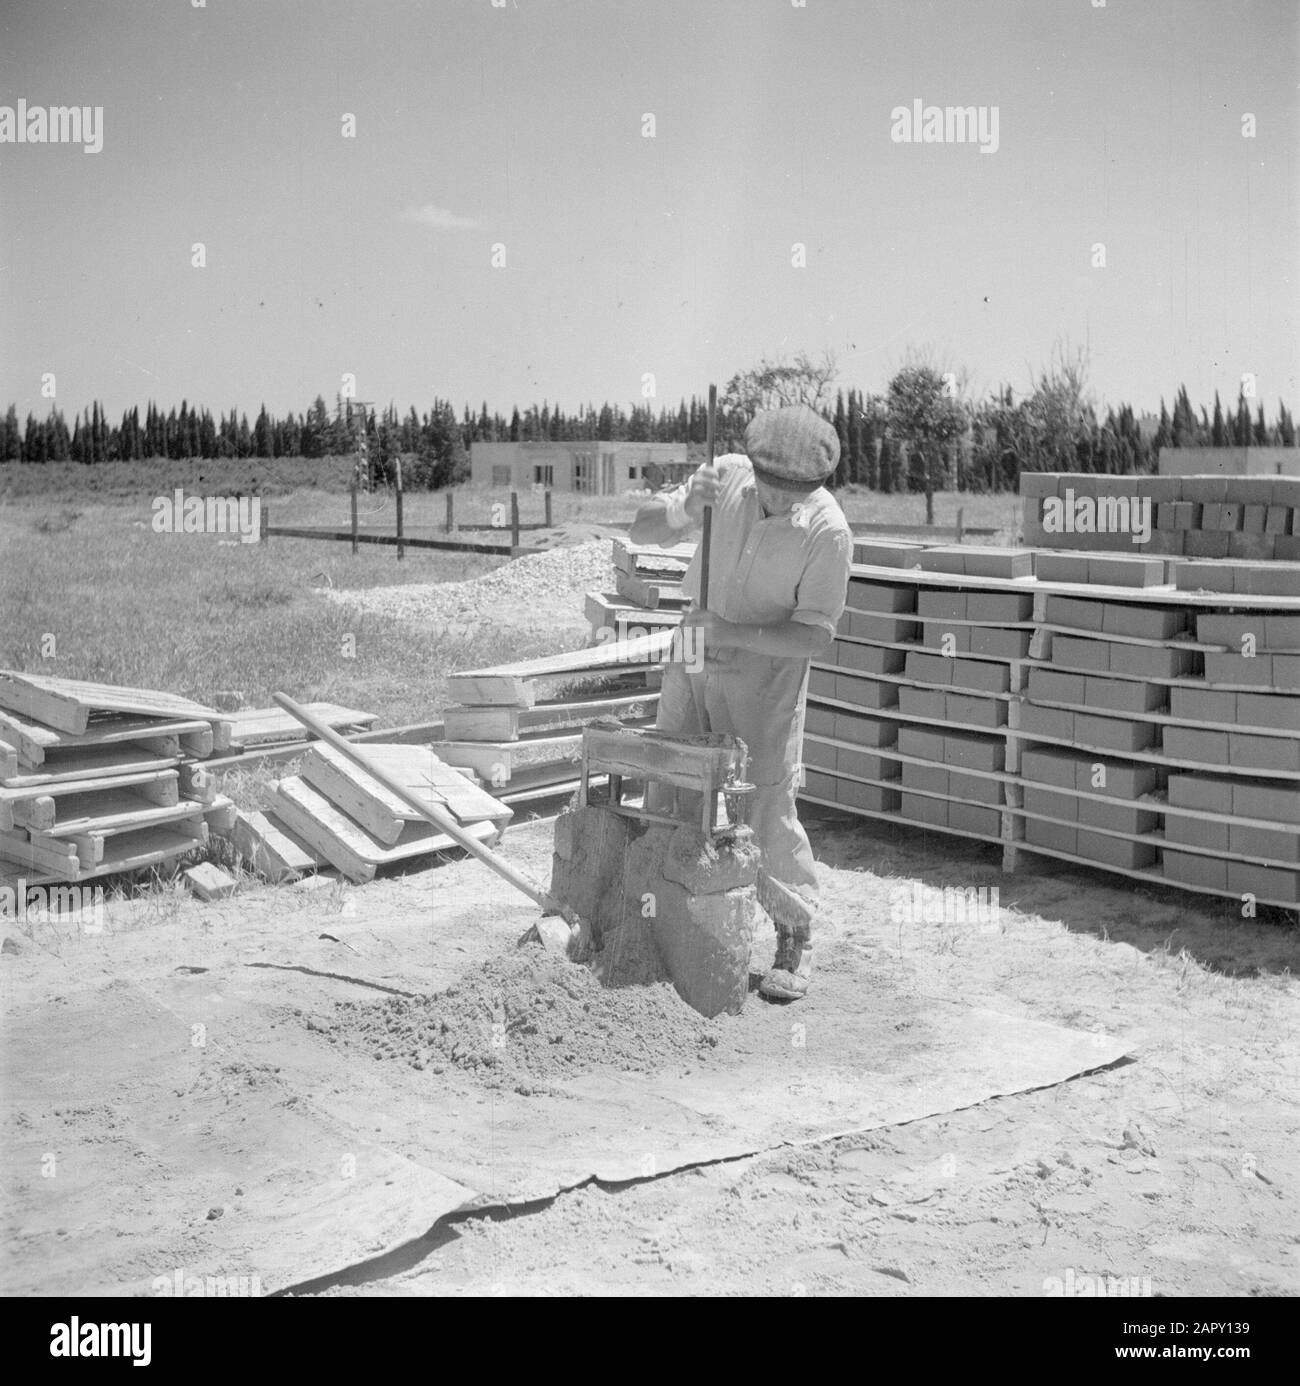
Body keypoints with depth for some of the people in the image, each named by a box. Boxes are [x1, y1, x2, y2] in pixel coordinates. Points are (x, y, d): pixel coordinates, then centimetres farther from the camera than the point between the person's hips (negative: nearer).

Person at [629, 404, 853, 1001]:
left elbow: (815, 635, -20)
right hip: (694, 657, 5)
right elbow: (642, 530, -6)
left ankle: (796, 942, 6)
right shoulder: (726, 476, -11)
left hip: (766, 669, -4)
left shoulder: (828, 531, -21)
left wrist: (736, 632, -31)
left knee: (768, 806, -8)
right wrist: (686, 509, -27)